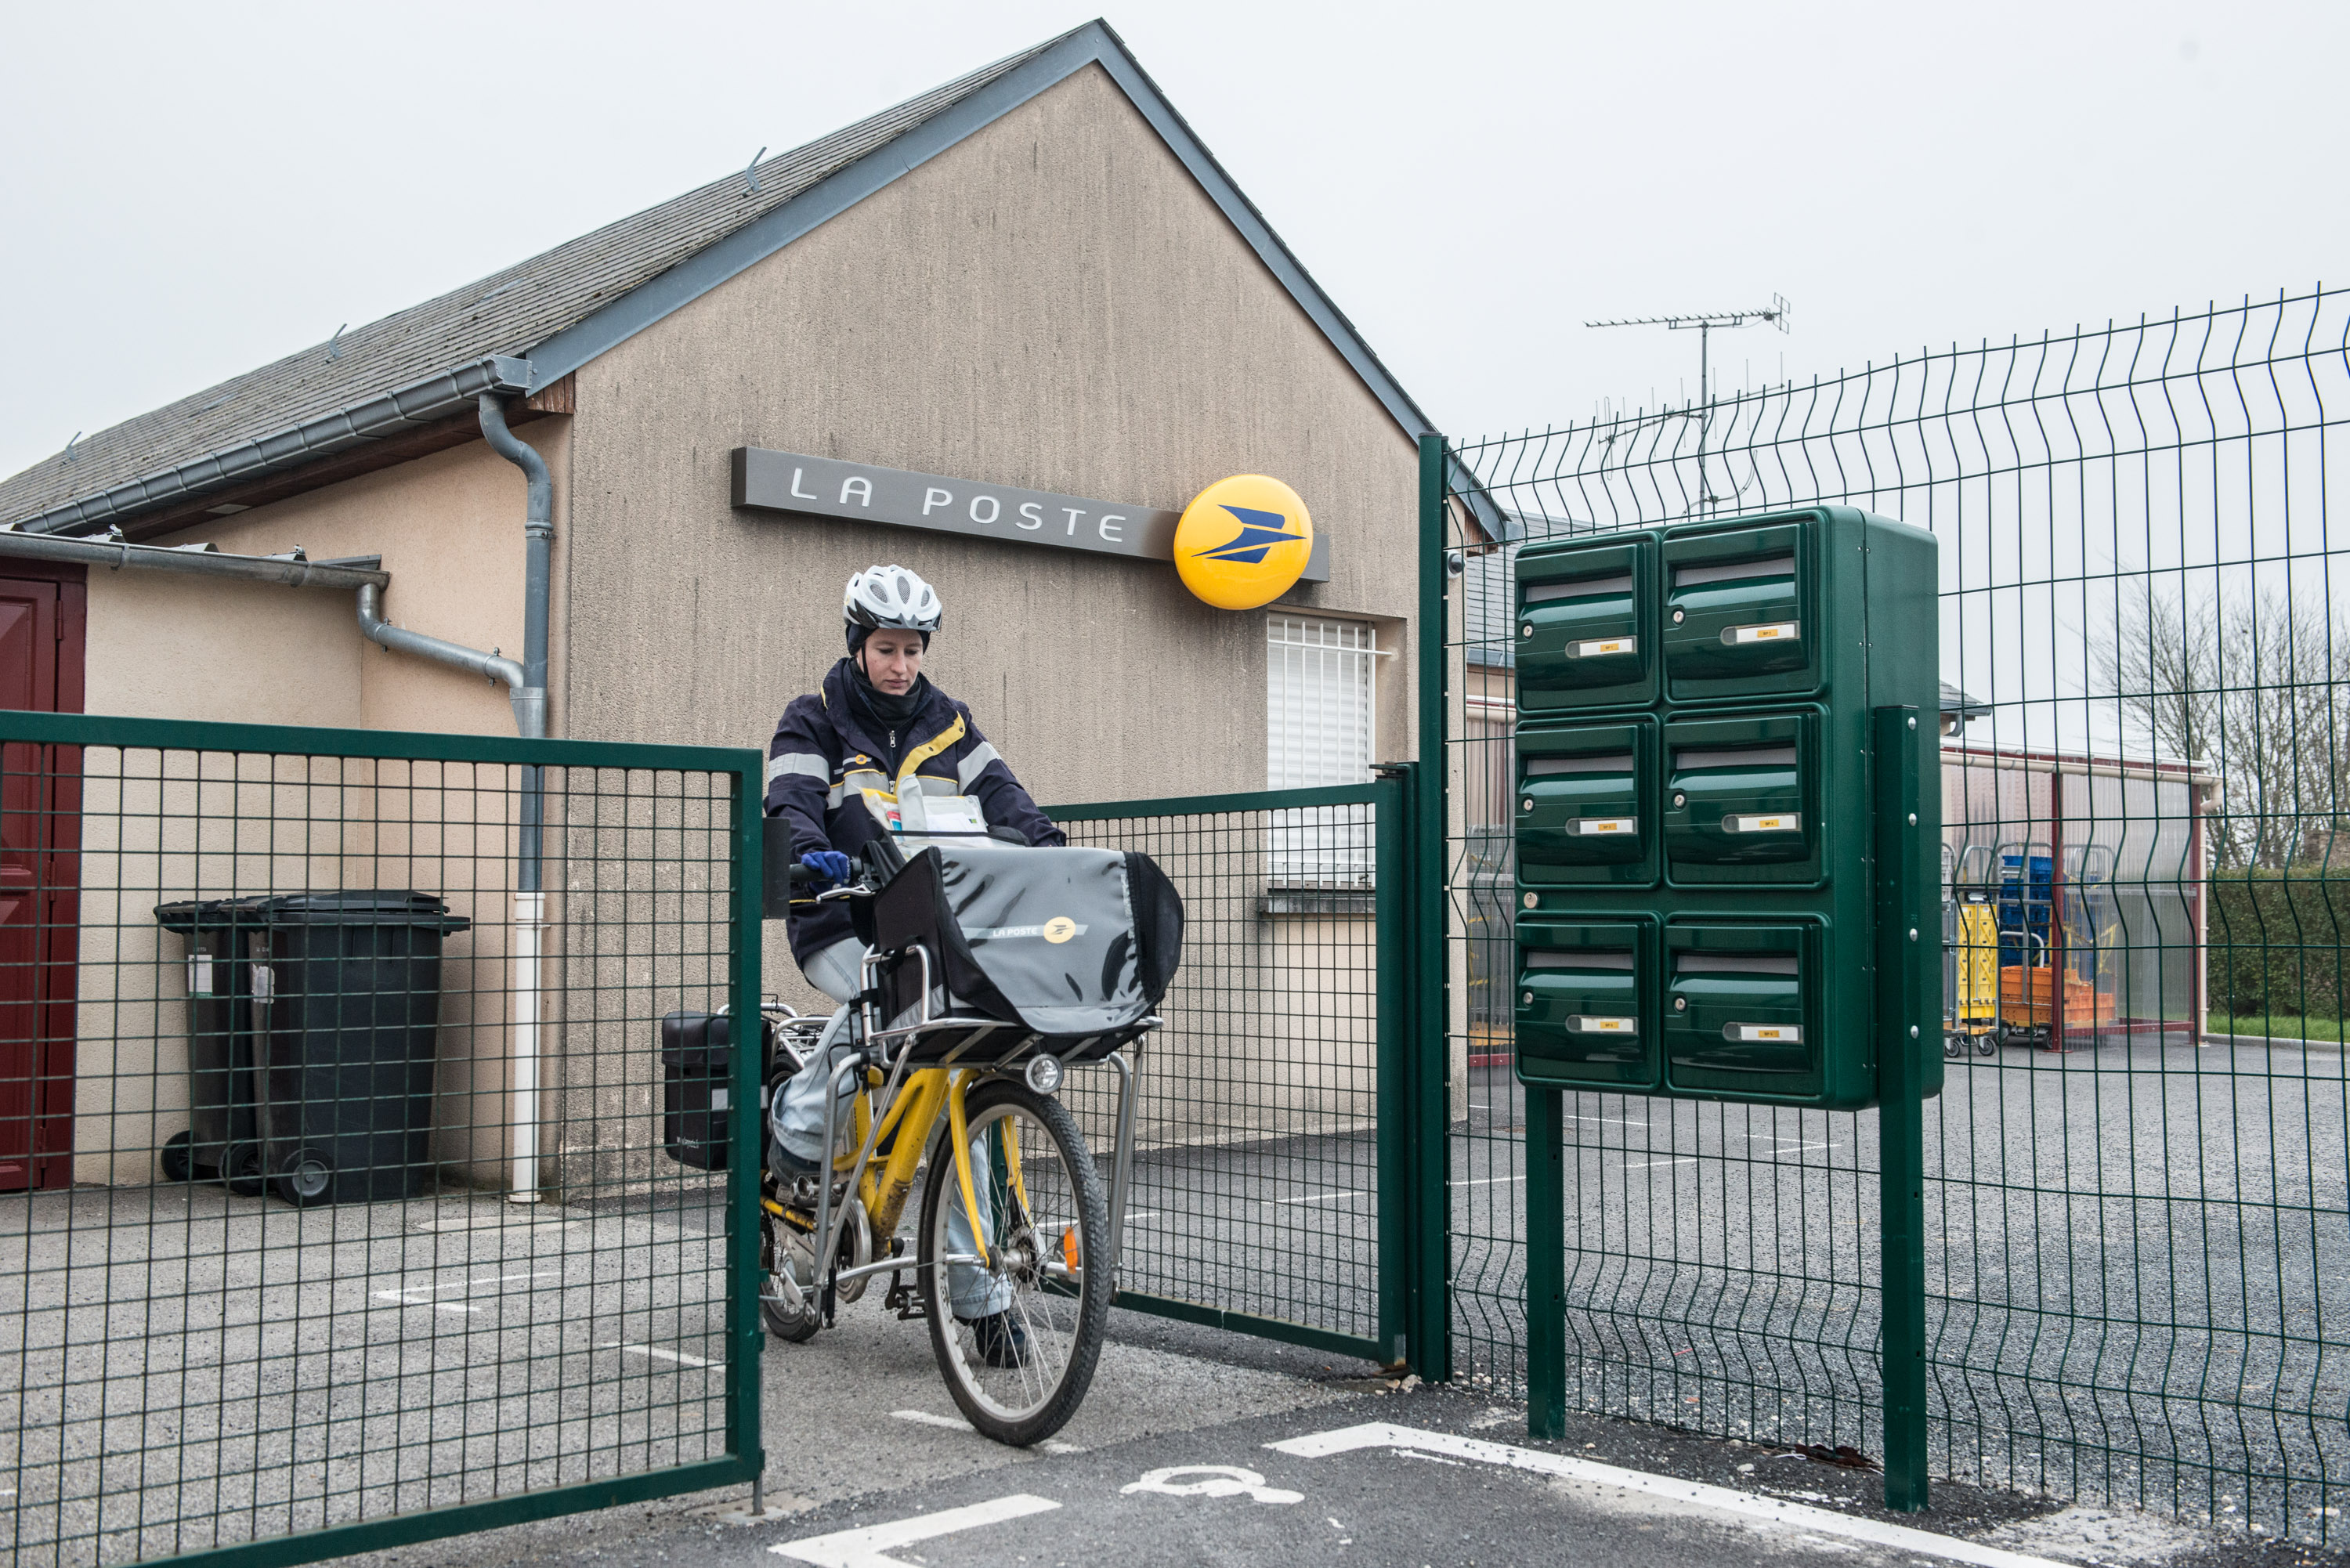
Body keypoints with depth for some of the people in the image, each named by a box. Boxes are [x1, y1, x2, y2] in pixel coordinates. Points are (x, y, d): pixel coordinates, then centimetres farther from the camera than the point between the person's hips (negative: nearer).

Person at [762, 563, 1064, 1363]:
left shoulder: (947, 722, 14)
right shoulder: (815, 720, 4)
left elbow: (999, 792, 3)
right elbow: (790, 802, -11)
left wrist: (1045, 844, -17)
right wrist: (812, 851, -34)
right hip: (841, 926, -3)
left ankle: (977, 1292, -2)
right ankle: (802, 1119, -9)